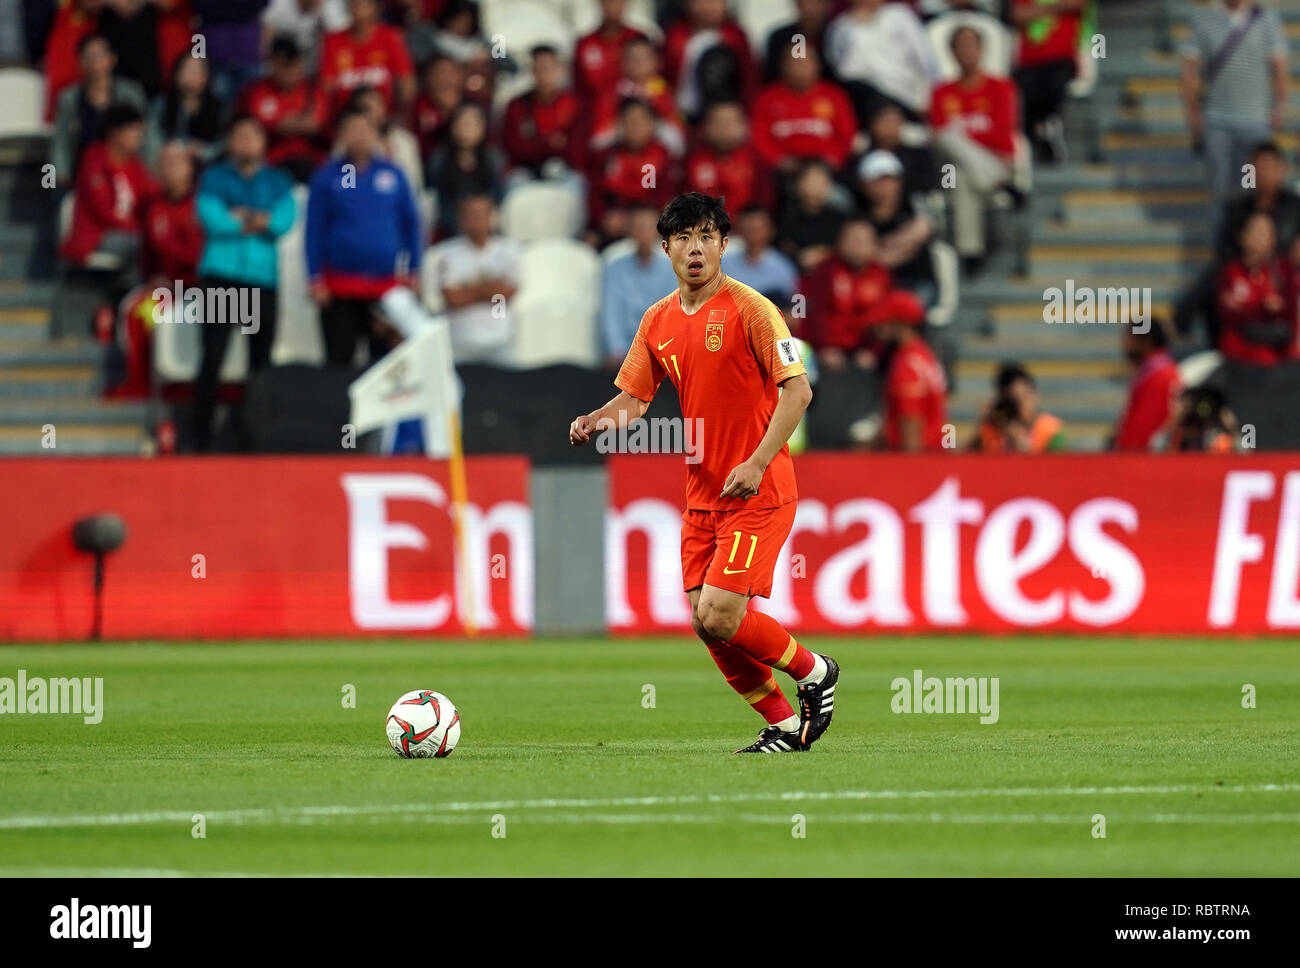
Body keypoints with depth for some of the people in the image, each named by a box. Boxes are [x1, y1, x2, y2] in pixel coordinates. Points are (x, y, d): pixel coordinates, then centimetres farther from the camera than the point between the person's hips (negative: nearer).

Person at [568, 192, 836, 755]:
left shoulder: (750, 309, -11)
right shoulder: (658, 322, 9)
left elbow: (797, 390, -14)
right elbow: (633, 396, 13)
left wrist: (756, 464, -23)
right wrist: (599, 420, -10)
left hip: (758, 492, -7)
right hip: (702, 493, 7)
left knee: (719, 617, -15)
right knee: (705, 623, 3)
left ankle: (814, 672, 10)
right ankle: (784, 724, 18)